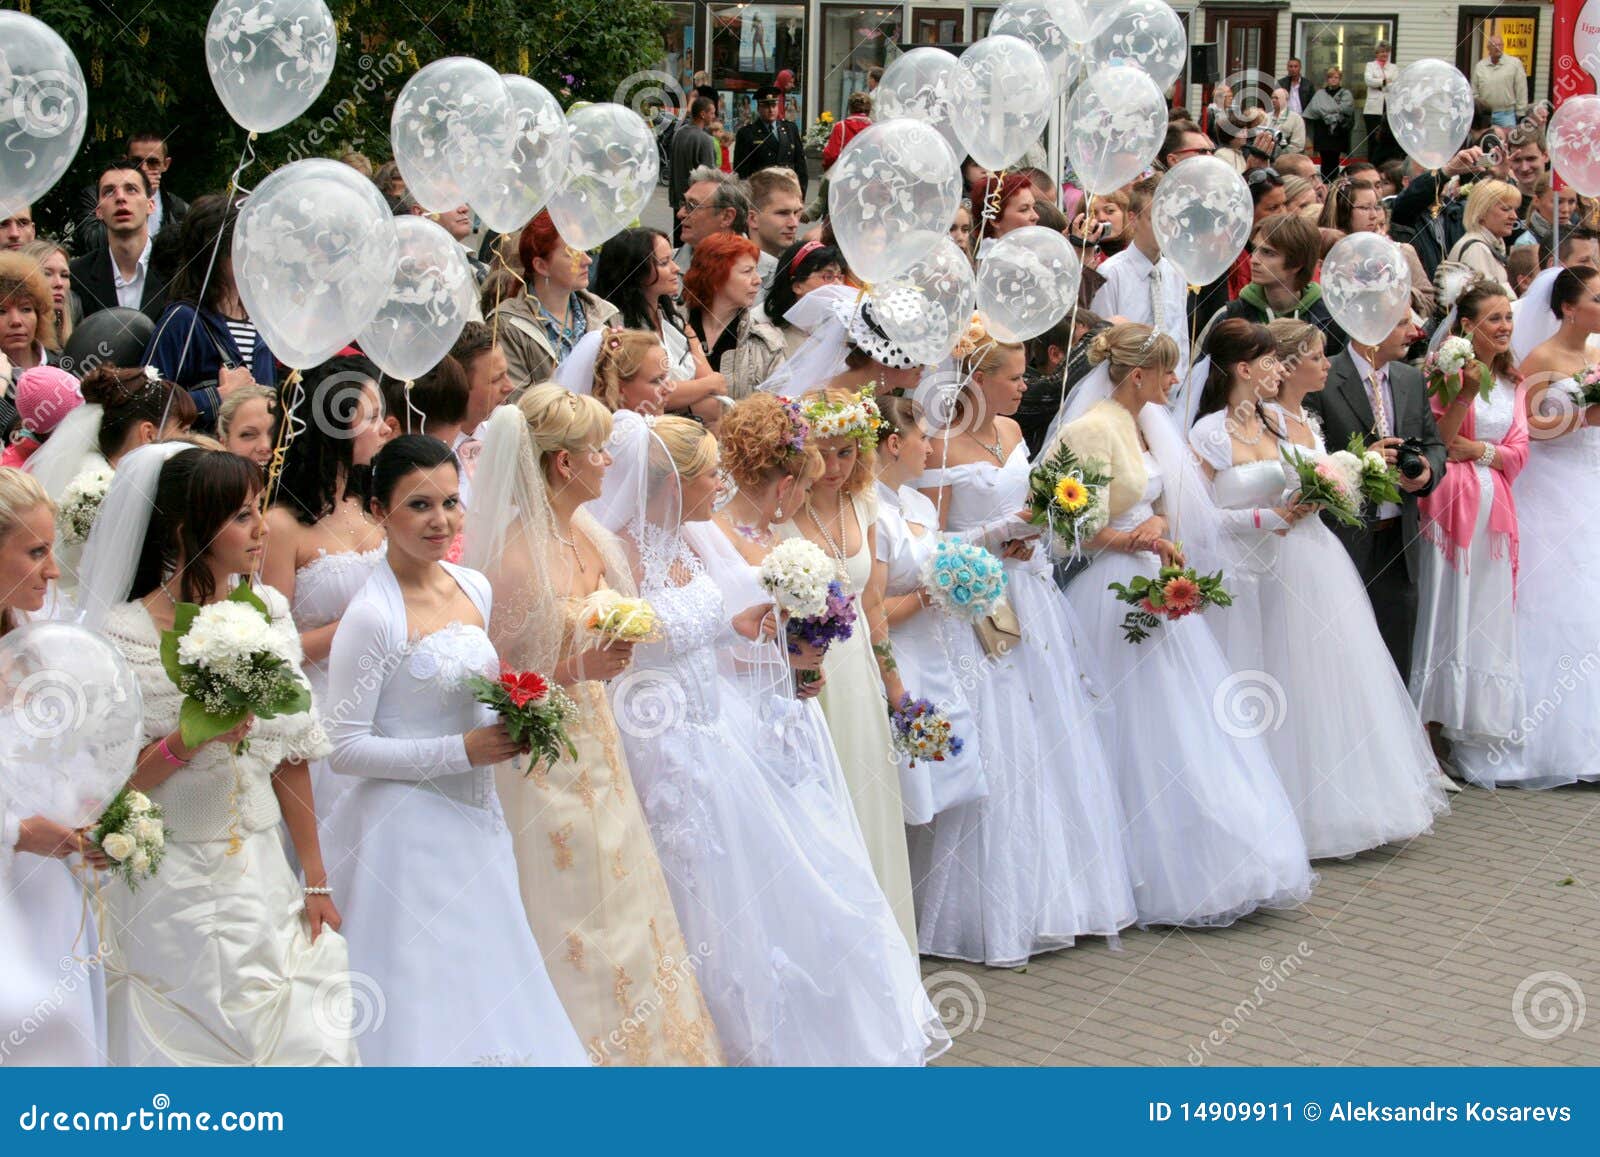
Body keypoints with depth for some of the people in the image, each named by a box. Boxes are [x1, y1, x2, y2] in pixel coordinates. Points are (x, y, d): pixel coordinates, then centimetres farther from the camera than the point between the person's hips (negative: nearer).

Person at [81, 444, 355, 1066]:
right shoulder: (125, 633, -12)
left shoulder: (266, 610, 3)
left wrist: (315, 880, 7)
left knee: (304, 1043, 6)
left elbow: (290, 755, 6)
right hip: (171, 886, -4)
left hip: (262, 872, 5)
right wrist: (188, 740, -24)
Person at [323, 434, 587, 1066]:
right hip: (407, 830, -7)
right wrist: (463, 751, -18)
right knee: (419, 1004, -1)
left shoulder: (475, 588, 6)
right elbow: (344, 747, -16)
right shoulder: (371, 616, -16)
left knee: (486, 997, 12)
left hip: (474, 821, 7)